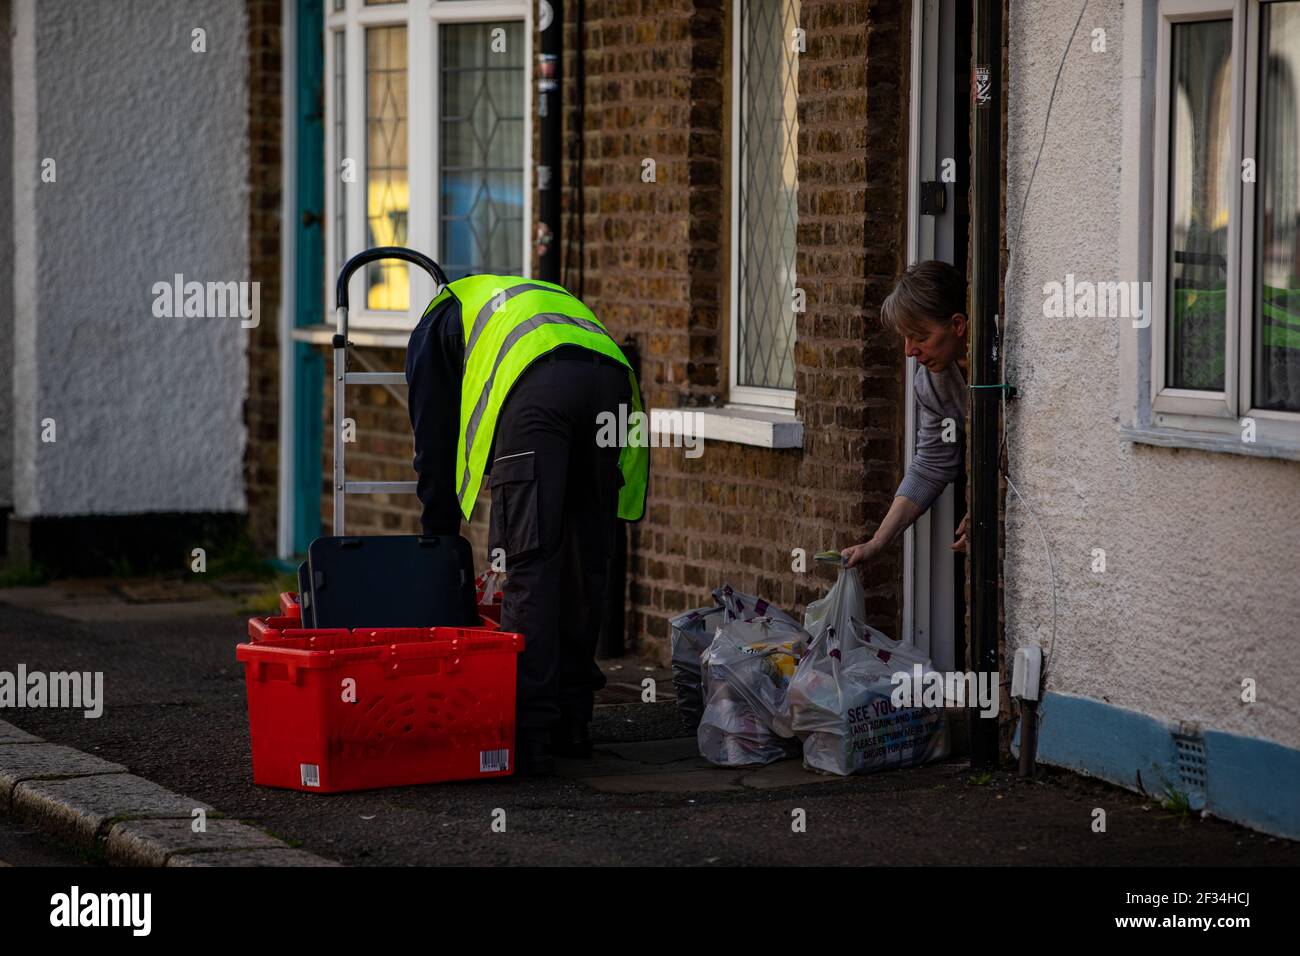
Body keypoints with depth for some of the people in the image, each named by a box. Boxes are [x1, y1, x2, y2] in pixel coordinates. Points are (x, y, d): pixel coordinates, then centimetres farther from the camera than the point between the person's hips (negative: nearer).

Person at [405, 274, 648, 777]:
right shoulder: (543, 294, 47)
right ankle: (571, 724, 22)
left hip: (534, 392, -5)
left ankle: (530, 735, -7)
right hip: (611, 382, 5)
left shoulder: (435, 322, 33)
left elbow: (434, 447, 27)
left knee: (528, 565, -3)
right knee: (585, 565, 14)